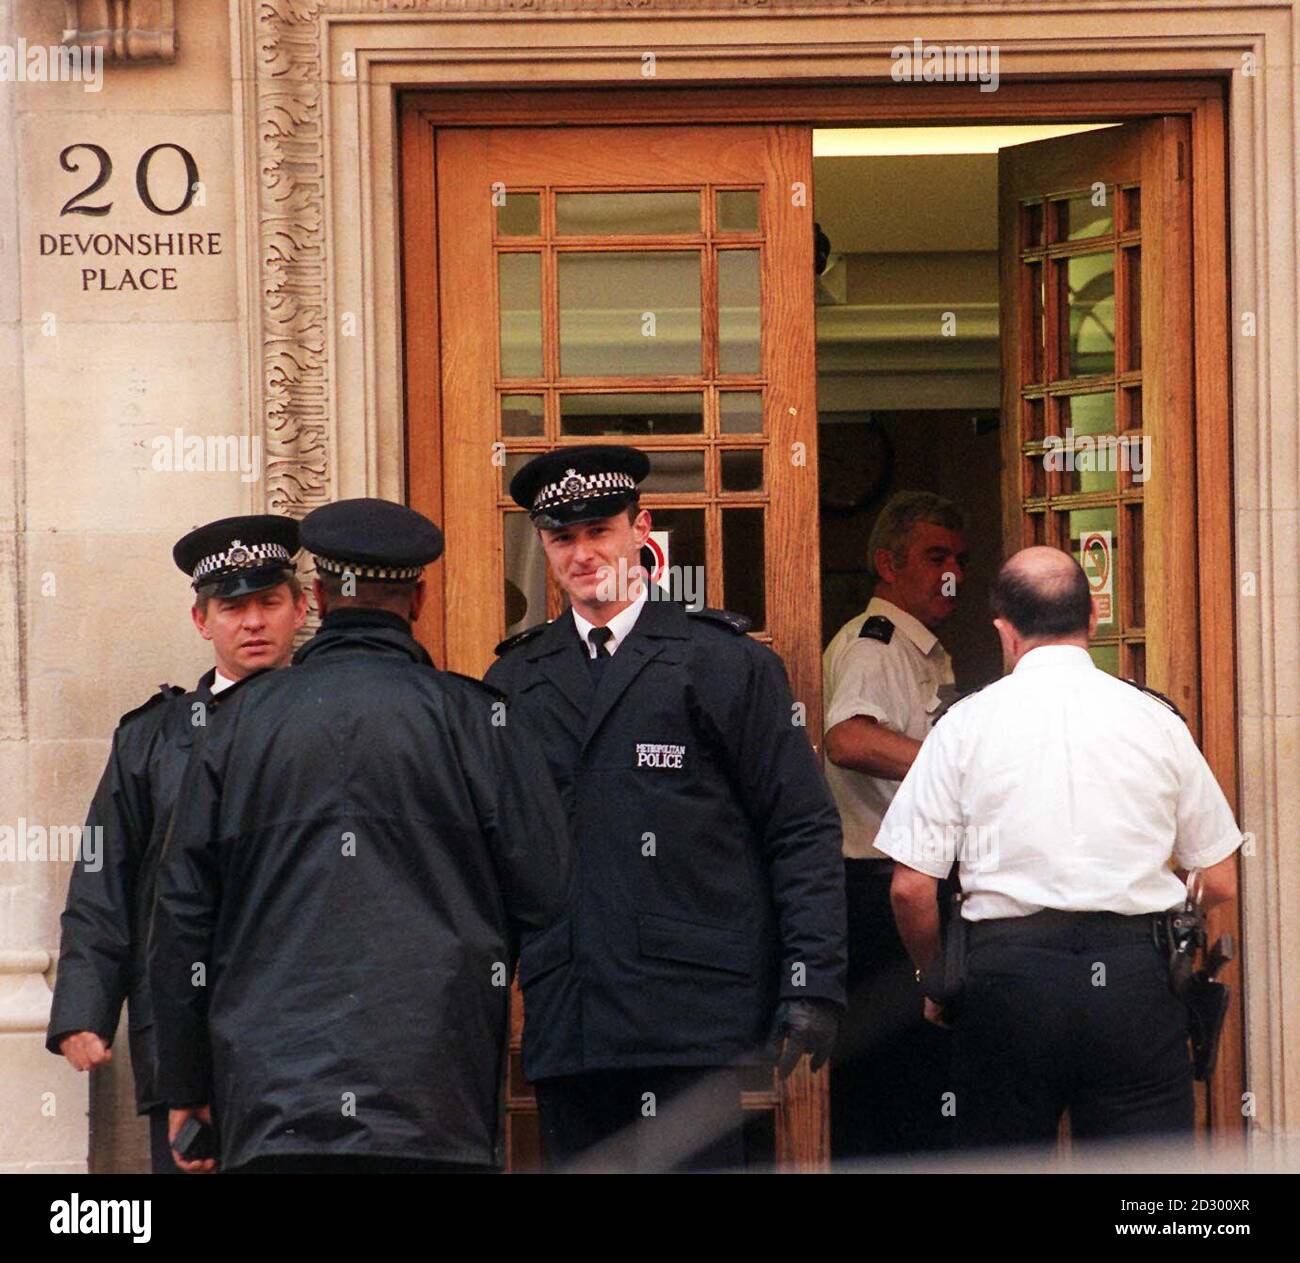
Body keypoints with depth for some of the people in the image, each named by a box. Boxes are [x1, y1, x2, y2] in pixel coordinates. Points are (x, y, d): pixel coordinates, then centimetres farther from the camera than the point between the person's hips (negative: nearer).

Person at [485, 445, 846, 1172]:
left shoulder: (726, 663, 5)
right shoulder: (515, 681, 16)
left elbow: (804, 831, 2)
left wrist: (813, 982, -7)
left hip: (692, 1012, -4)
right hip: (564, 1023, 4)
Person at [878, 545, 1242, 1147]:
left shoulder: (967, 723, 1)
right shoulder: (1156, 719, 4)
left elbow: (911, 886, -2)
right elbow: (1220, 882, 8)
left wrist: (935, 980, 15)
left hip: (1007, 969, 0)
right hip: (1136, 974, 0)